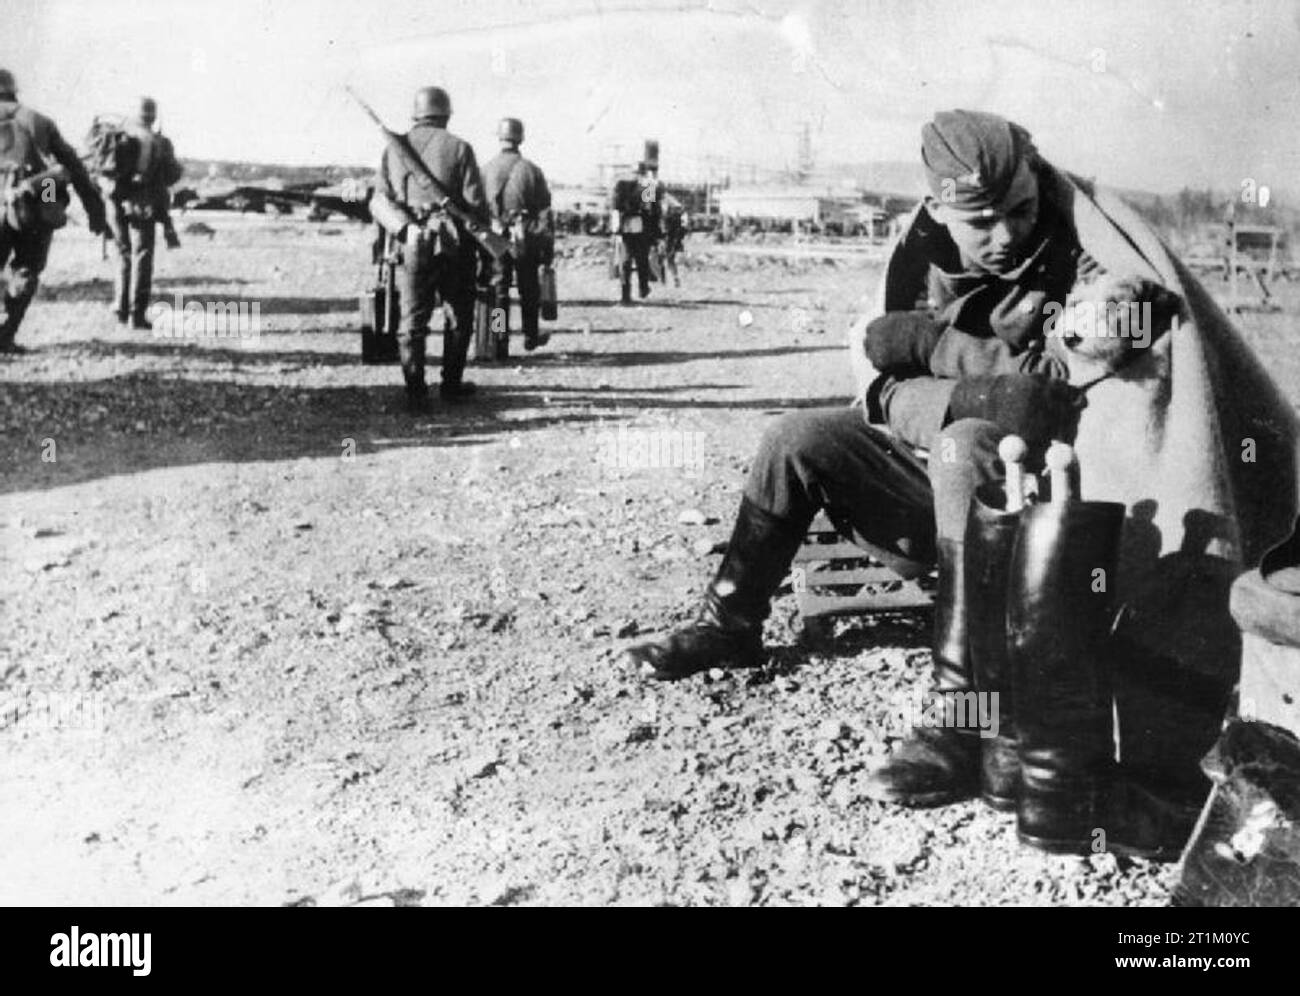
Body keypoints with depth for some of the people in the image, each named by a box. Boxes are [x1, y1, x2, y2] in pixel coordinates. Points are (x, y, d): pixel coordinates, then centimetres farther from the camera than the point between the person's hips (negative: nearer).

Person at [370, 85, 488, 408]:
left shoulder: (394, 149, 9)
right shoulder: (458, 147, -1)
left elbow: (379, 201, -2)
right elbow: (476, 203, -6)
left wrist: (406, 229, -11)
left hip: (411, 244, 2)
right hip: (453, 243, -2)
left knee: (412, 319, 5)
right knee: (459, 316, 14)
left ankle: (415, 391, 0)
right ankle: (451, 384, 19)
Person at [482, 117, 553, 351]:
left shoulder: (486, 170, 1)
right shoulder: (532, 170, -3)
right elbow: (544, 211, -4)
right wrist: (548, 246, 0)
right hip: (525, 239, -1)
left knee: (498, 289, 6)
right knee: (528, 289, 13)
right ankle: (530, 337, 22)